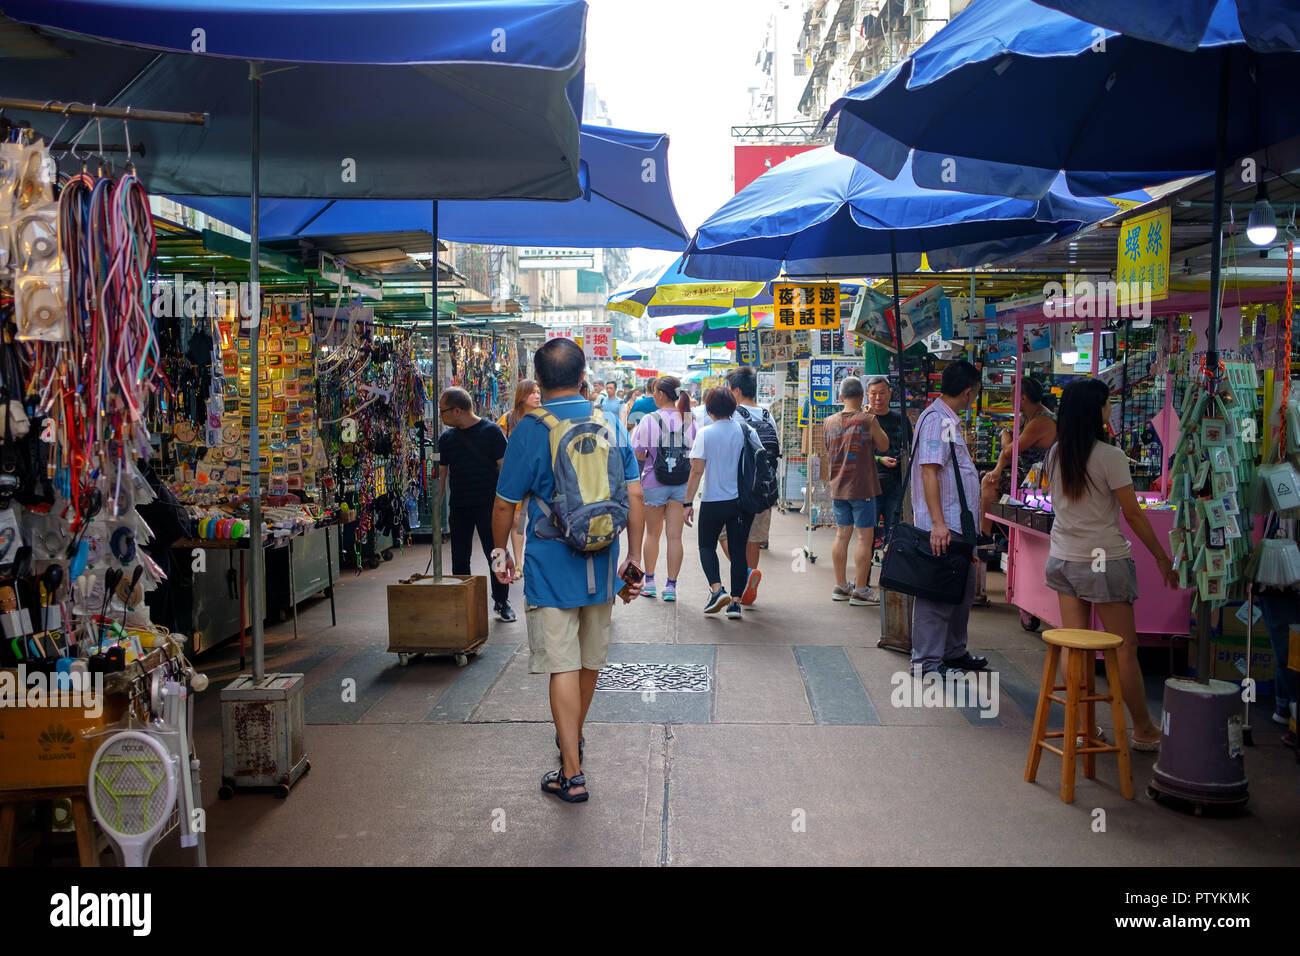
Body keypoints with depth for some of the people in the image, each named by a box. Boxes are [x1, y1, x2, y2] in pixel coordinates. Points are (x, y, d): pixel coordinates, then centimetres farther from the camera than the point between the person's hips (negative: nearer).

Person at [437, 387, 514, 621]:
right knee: (459, 558, 9)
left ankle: (501, 602, 14)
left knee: (495, 555, 0)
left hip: (488, 505, -4)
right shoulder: (446, 438, 7)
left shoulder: (491, 431, -6)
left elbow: (503, 468, -6)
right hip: (458, 508, 4)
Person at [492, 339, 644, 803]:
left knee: (562, 664, 0)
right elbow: (635, 496, 1)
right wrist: (634, 557, 9)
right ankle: (573, 736, 42)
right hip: (601, 563, 5)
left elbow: (505, 504, -5)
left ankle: (571, 774, 2)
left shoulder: (529, 430, -11)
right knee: (591, 658, 19)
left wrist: (500, 551, 12)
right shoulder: (611, 424, 0)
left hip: (552, 565, -4)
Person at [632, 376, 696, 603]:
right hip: (682, 483, 2)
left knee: (652, 533, 14)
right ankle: (671, 586, 5)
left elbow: (637, 454, -7)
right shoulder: (689, 420, -1)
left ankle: (649, 581, 22)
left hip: (654, 482, -2)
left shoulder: (650, 420, -10)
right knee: (675, 536, 4)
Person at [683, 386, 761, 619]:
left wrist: (688, 503, -6)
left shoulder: (705, 434, -9)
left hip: (714, 501, -3)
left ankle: (717, 588, -6)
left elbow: (697, 471, -12)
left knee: (707, 546, 14)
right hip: (743, 501, 3)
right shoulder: (746, 431, 0)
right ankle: (735, 600, 9)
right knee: (739, 550, 9)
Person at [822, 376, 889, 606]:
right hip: (862, 487, -6)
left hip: (838, 488, 6)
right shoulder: (867, 420, -12)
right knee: (865, 536, 0)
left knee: (842, 535, 12)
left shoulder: (829, 422, 4)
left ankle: (840, 586, 18)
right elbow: (884, 445, 1)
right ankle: (860, 590, 0)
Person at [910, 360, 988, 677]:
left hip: (959, 524, 11)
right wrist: (938, 523, -28)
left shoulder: (950, 421, 16)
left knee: (962, 590, 17)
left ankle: (954, 651, 29)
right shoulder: (936, 420, -15)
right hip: (943, 527, -11)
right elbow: (929, 472, -23)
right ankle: (926, 660, 2)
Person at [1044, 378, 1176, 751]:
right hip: (1104, 562, -6)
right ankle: (1144, 731, 18)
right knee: (1125, 649, 6)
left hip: (1063, 559, 6)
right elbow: (1133, 514, -10)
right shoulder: (1110, 456, -14)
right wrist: (1163, 558, -1)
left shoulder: (1056, 454, 3)